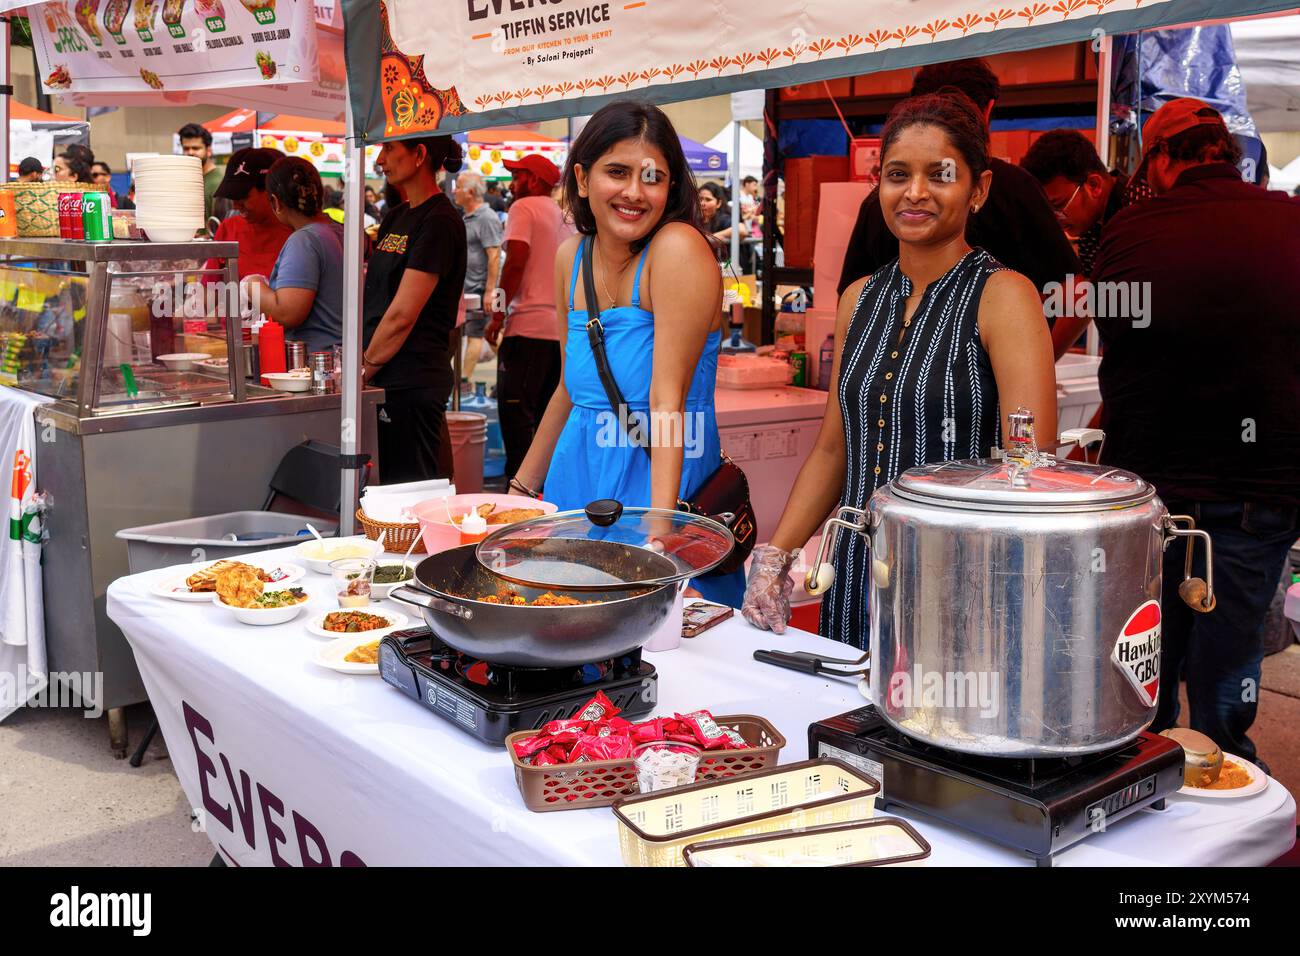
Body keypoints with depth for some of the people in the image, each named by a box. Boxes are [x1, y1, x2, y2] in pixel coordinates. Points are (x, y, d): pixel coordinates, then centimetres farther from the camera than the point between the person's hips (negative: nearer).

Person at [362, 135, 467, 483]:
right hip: (384, 381, 9)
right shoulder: (397, 216, 17)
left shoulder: (441, 222, -11)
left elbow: (402, 315, -16)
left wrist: (365, 368, -7)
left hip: (411, 384, -9)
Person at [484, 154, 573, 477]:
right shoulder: (566, 216, 19)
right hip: (565, 328, 8)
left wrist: (498, 315, -12)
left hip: (529, 325, -8)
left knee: (515, 412, -5)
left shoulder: (524, 208, -4)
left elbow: (516, 260, -15)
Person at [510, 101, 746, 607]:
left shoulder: (678, 248, -15)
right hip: (576, 479, 6)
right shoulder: (570, 258, 5)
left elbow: (667, 399, -22)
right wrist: (520, 491, 17)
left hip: (655, 480, -6)